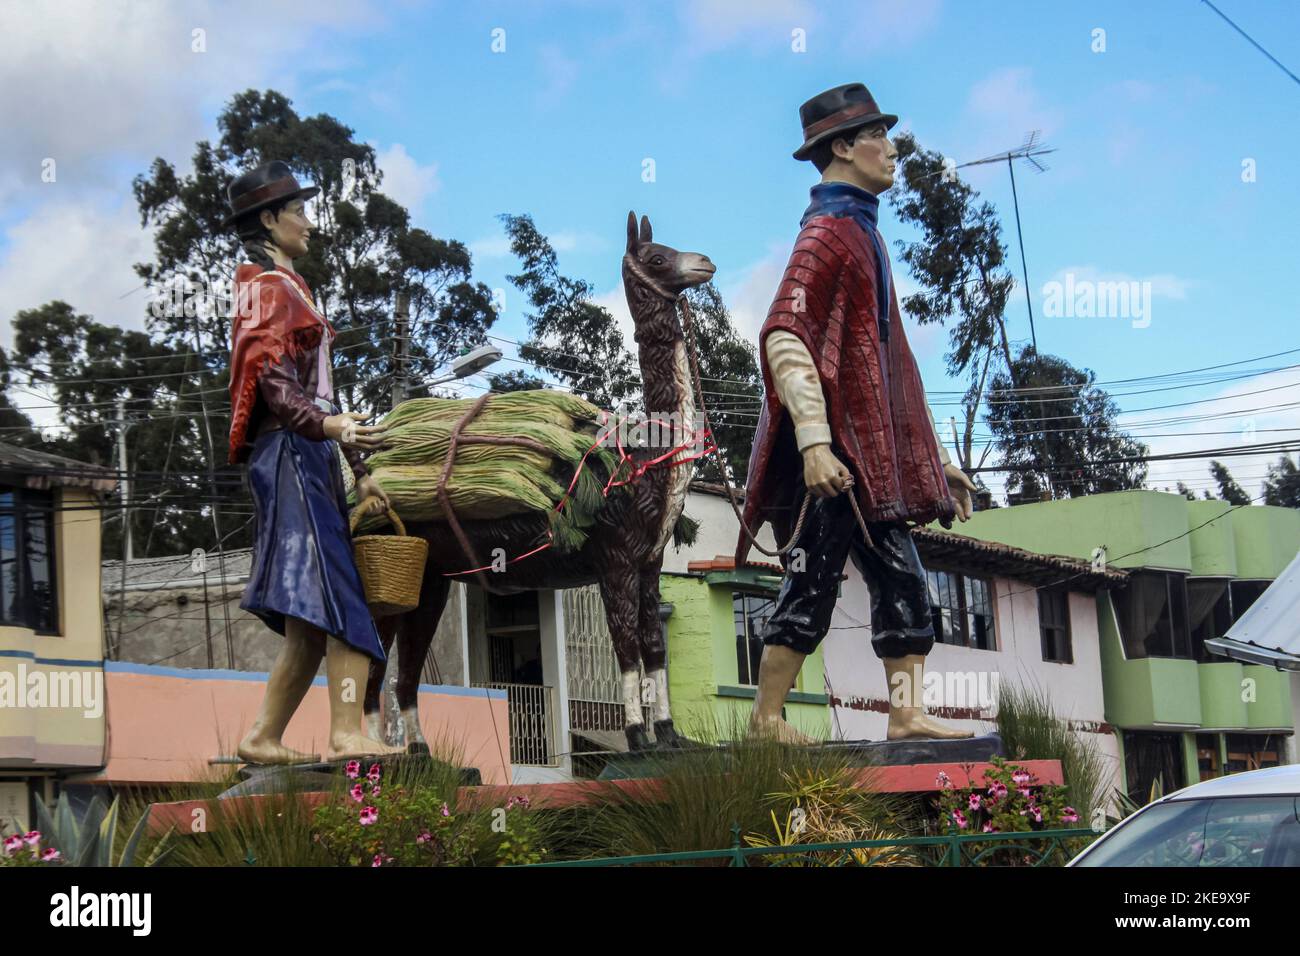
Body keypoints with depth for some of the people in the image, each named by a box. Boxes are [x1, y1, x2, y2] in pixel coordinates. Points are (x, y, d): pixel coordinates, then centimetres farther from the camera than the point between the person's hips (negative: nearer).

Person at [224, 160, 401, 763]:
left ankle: (263, 738, 9)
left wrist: (357, 469, 23)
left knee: (311, 620, 7)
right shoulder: (269, 288, -4)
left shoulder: (287, 289, 26)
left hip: (308, 459, 10)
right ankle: (346, 734, -25)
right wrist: (327, 424, -34)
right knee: (331, 600, -19)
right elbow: (273, 383, -18)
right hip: (290, 454, -10)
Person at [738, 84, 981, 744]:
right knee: (814, 576, -6)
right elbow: (783, 338, -22)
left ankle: (906, 715, 8)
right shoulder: (829, 231, -9)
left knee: (901, 579, 7)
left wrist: (934, 457, 23)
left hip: (869, 447, 10)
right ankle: (767, 719, 1)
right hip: (838, 446, -10)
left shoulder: (858, 232, 21)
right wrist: (813, 441, -30)